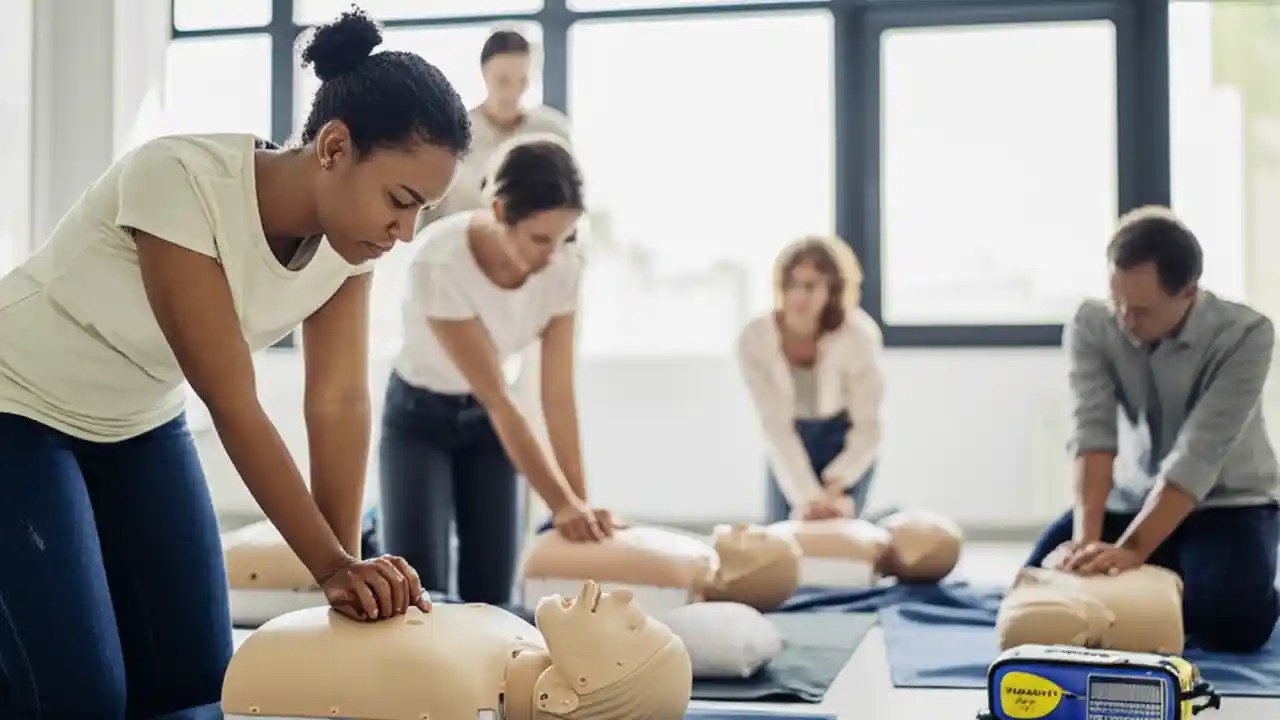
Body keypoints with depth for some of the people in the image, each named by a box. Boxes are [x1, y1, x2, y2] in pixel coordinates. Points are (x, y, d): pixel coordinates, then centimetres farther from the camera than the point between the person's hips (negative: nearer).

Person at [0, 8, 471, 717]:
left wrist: (348, 564, -23)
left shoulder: (348, 239, -13)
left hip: (141, 423, 6)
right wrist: (332, 564, -32)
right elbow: (232, 405, -32)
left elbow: (340, 401, -14)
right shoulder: (181, 180, -32)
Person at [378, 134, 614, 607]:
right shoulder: (441, 262, -34)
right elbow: (497, 397, -32)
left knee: (492, 591, -3)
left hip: (484, 418, 4)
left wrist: (580, 499, -22)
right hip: (419, 415, -4)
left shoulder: (564, 267, -21)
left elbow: (558, 395, -16)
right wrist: (560, 502, -32)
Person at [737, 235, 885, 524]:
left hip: (844, 441, -2)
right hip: (789, 449, 2)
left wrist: (834, 488, -39)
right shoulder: (754, 339, -26)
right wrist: (807, 497, -37)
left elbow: (868, 429, -26)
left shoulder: (857, 337, -31)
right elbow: (775, 427, -27)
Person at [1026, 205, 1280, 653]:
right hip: (1133, 498, 3)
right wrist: (1086, 536, -40)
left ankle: (1167, 591, 7)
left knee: (1232, 620, -29)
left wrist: (1131, 550, -40)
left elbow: (1197, 456, -32)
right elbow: (1092, 432, -26)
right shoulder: (1091, 326, -15)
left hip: (1225, 503, -3)